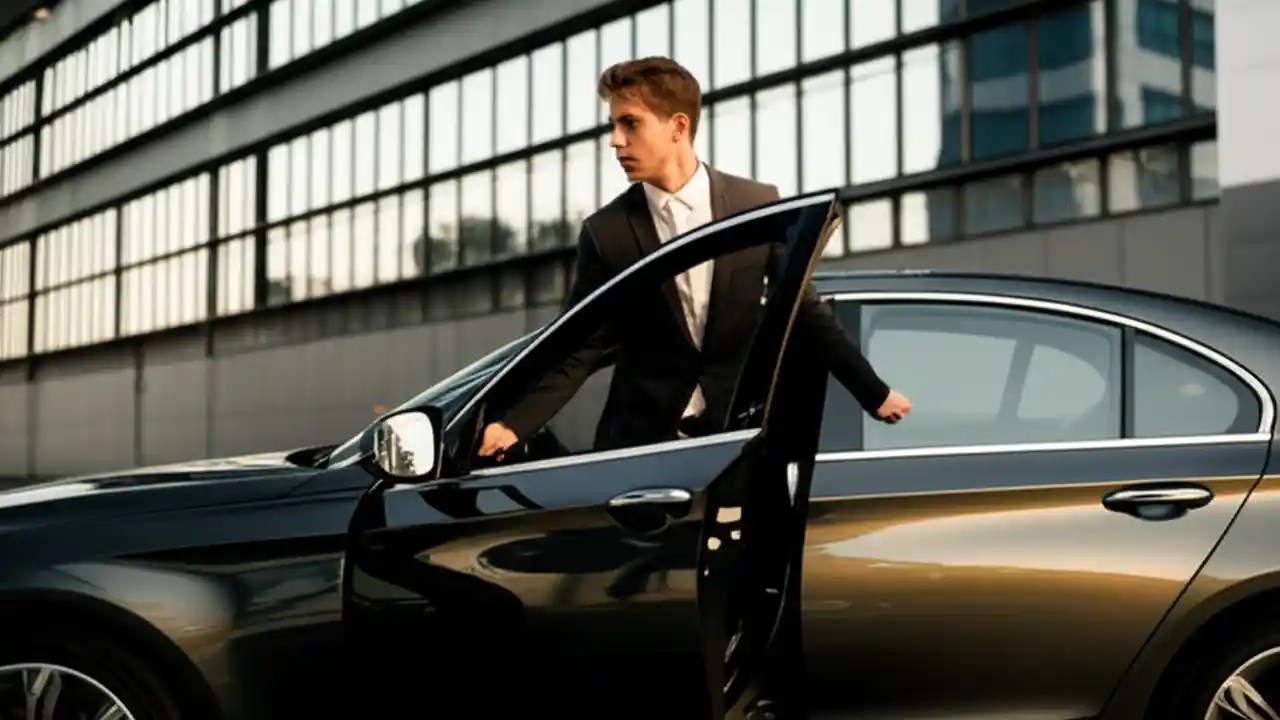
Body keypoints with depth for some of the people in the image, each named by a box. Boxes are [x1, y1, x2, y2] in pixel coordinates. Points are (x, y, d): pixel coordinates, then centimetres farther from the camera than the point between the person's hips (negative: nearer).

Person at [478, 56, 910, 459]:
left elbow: (807, 313, 6)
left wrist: (874, 394, 6)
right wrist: (514, 425, -16)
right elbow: (578, 350, -3)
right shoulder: (605, 232, -2)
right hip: (641, 437, 0)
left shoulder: (757, 205, -1)